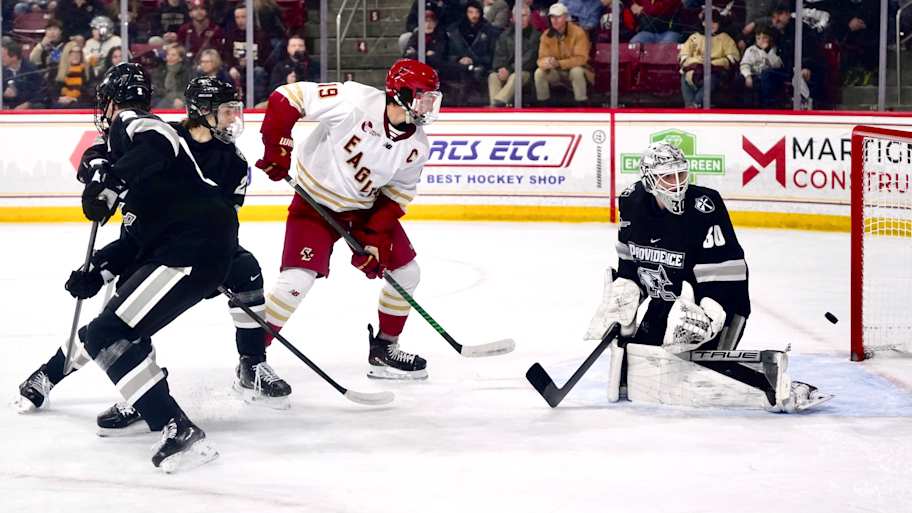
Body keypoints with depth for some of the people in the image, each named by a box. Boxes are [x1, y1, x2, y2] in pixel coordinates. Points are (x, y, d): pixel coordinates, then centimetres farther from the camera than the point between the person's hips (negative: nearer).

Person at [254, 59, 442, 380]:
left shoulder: (416, 146, -9)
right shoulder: (356, 101, -28)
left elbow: (398, 194, 1)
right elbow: (287, 97, -23)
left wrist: (376, 236, -10)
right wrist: (278, 147, -23)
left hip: (367, 206, 6)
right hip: (316, 200, -6)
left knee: (406, 272, 7)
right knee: (298, 278, -20)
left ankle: (384, 349, 25)